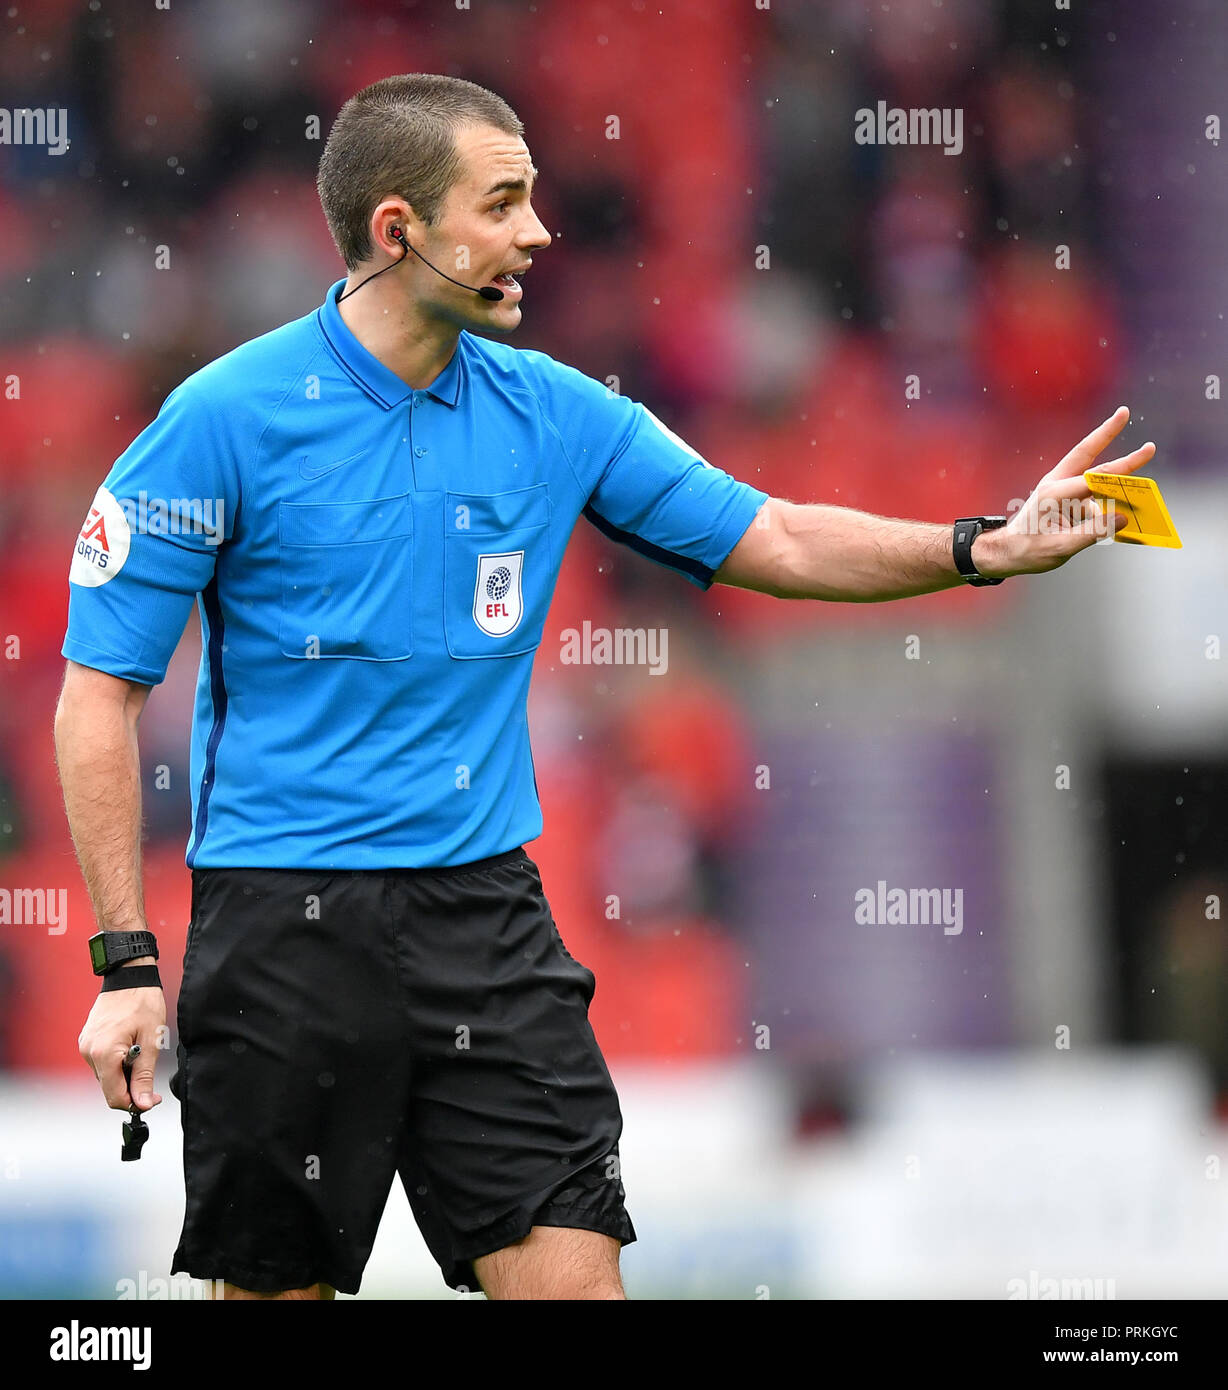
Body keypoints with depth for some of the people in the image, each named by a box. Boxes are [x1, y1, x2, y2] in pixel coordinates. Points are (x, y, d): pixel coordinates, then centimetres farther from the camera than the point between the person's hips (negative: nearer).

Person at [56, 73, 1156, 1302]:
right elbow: (99, 692, -6)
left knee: (571, 1272, -6)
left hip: (485, 916, 4)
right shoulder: (227, 418, -8)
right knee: (277, 1286, 3)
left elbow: (774, 541, 12)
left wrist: (987, 547, -4)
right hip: (284, 921, -4)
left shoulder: (554, 414, 6)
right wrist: (127, 963, -12)